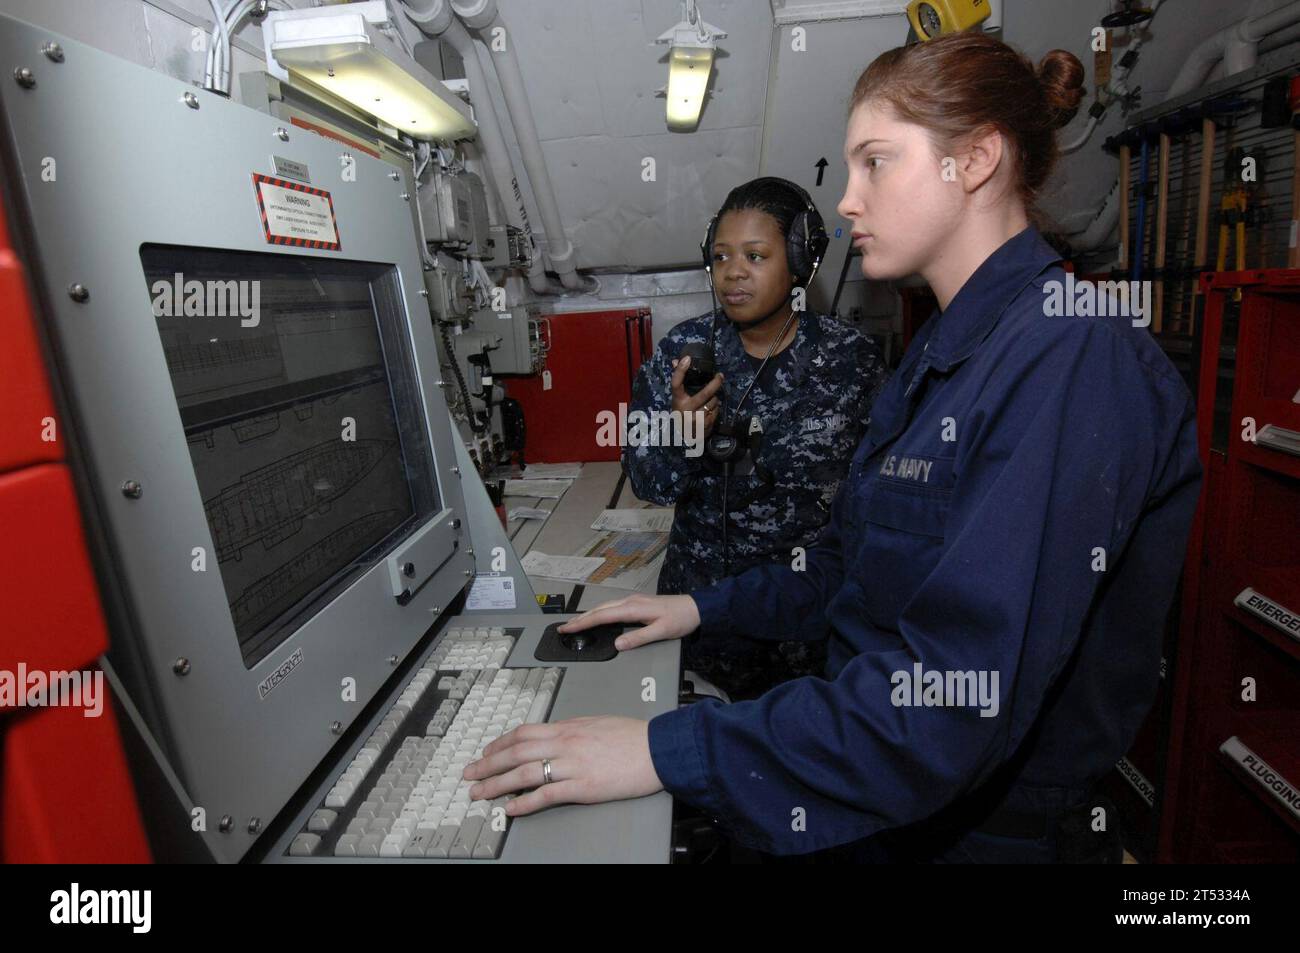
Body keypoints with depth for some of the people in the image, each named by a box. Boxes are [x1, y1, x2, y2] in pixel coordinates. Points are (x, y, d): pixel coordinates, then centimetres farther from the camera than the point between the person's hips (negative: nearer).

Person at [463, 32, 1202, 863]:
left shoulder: (1069, 356, -23)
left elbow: (960, 698, -30)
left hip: (991, 831, -7)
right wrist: (704, 607, 5)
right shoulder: (945, 352, 7)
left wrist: (667, 752, -28)